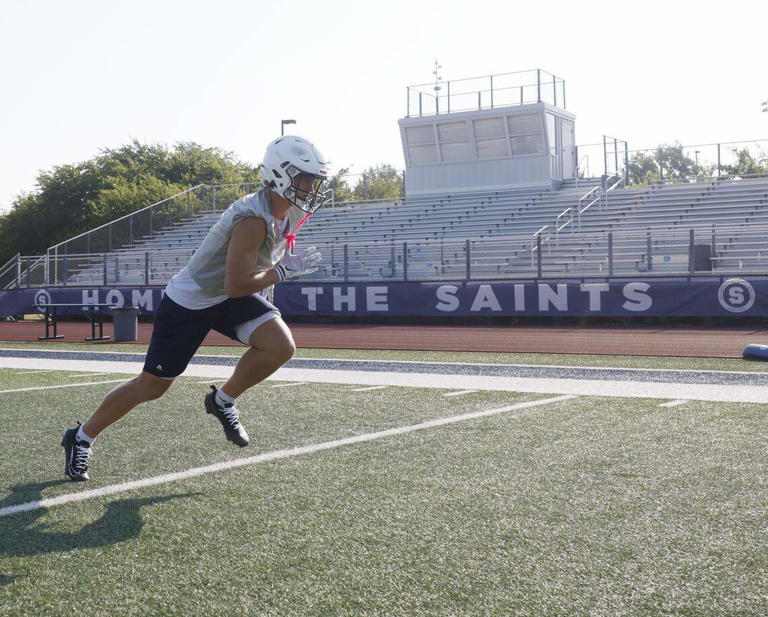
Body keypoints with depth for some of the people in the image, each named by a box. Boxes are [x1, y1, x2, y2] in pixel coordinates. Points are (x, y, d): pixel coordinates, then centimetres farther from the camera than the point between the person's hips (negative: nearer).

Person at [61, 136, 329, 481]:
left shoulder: (286, 213, -2)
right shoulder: (255, 218, -30)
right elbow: (236, 286, -29)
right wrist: (284, 270, -21)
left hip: (230, 298, 8)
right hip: (190, 302, -8)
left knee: (281, 346, -16)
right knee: (151, 387, 2)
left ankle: (223, 401, 7)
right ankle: (81, 438, 23)